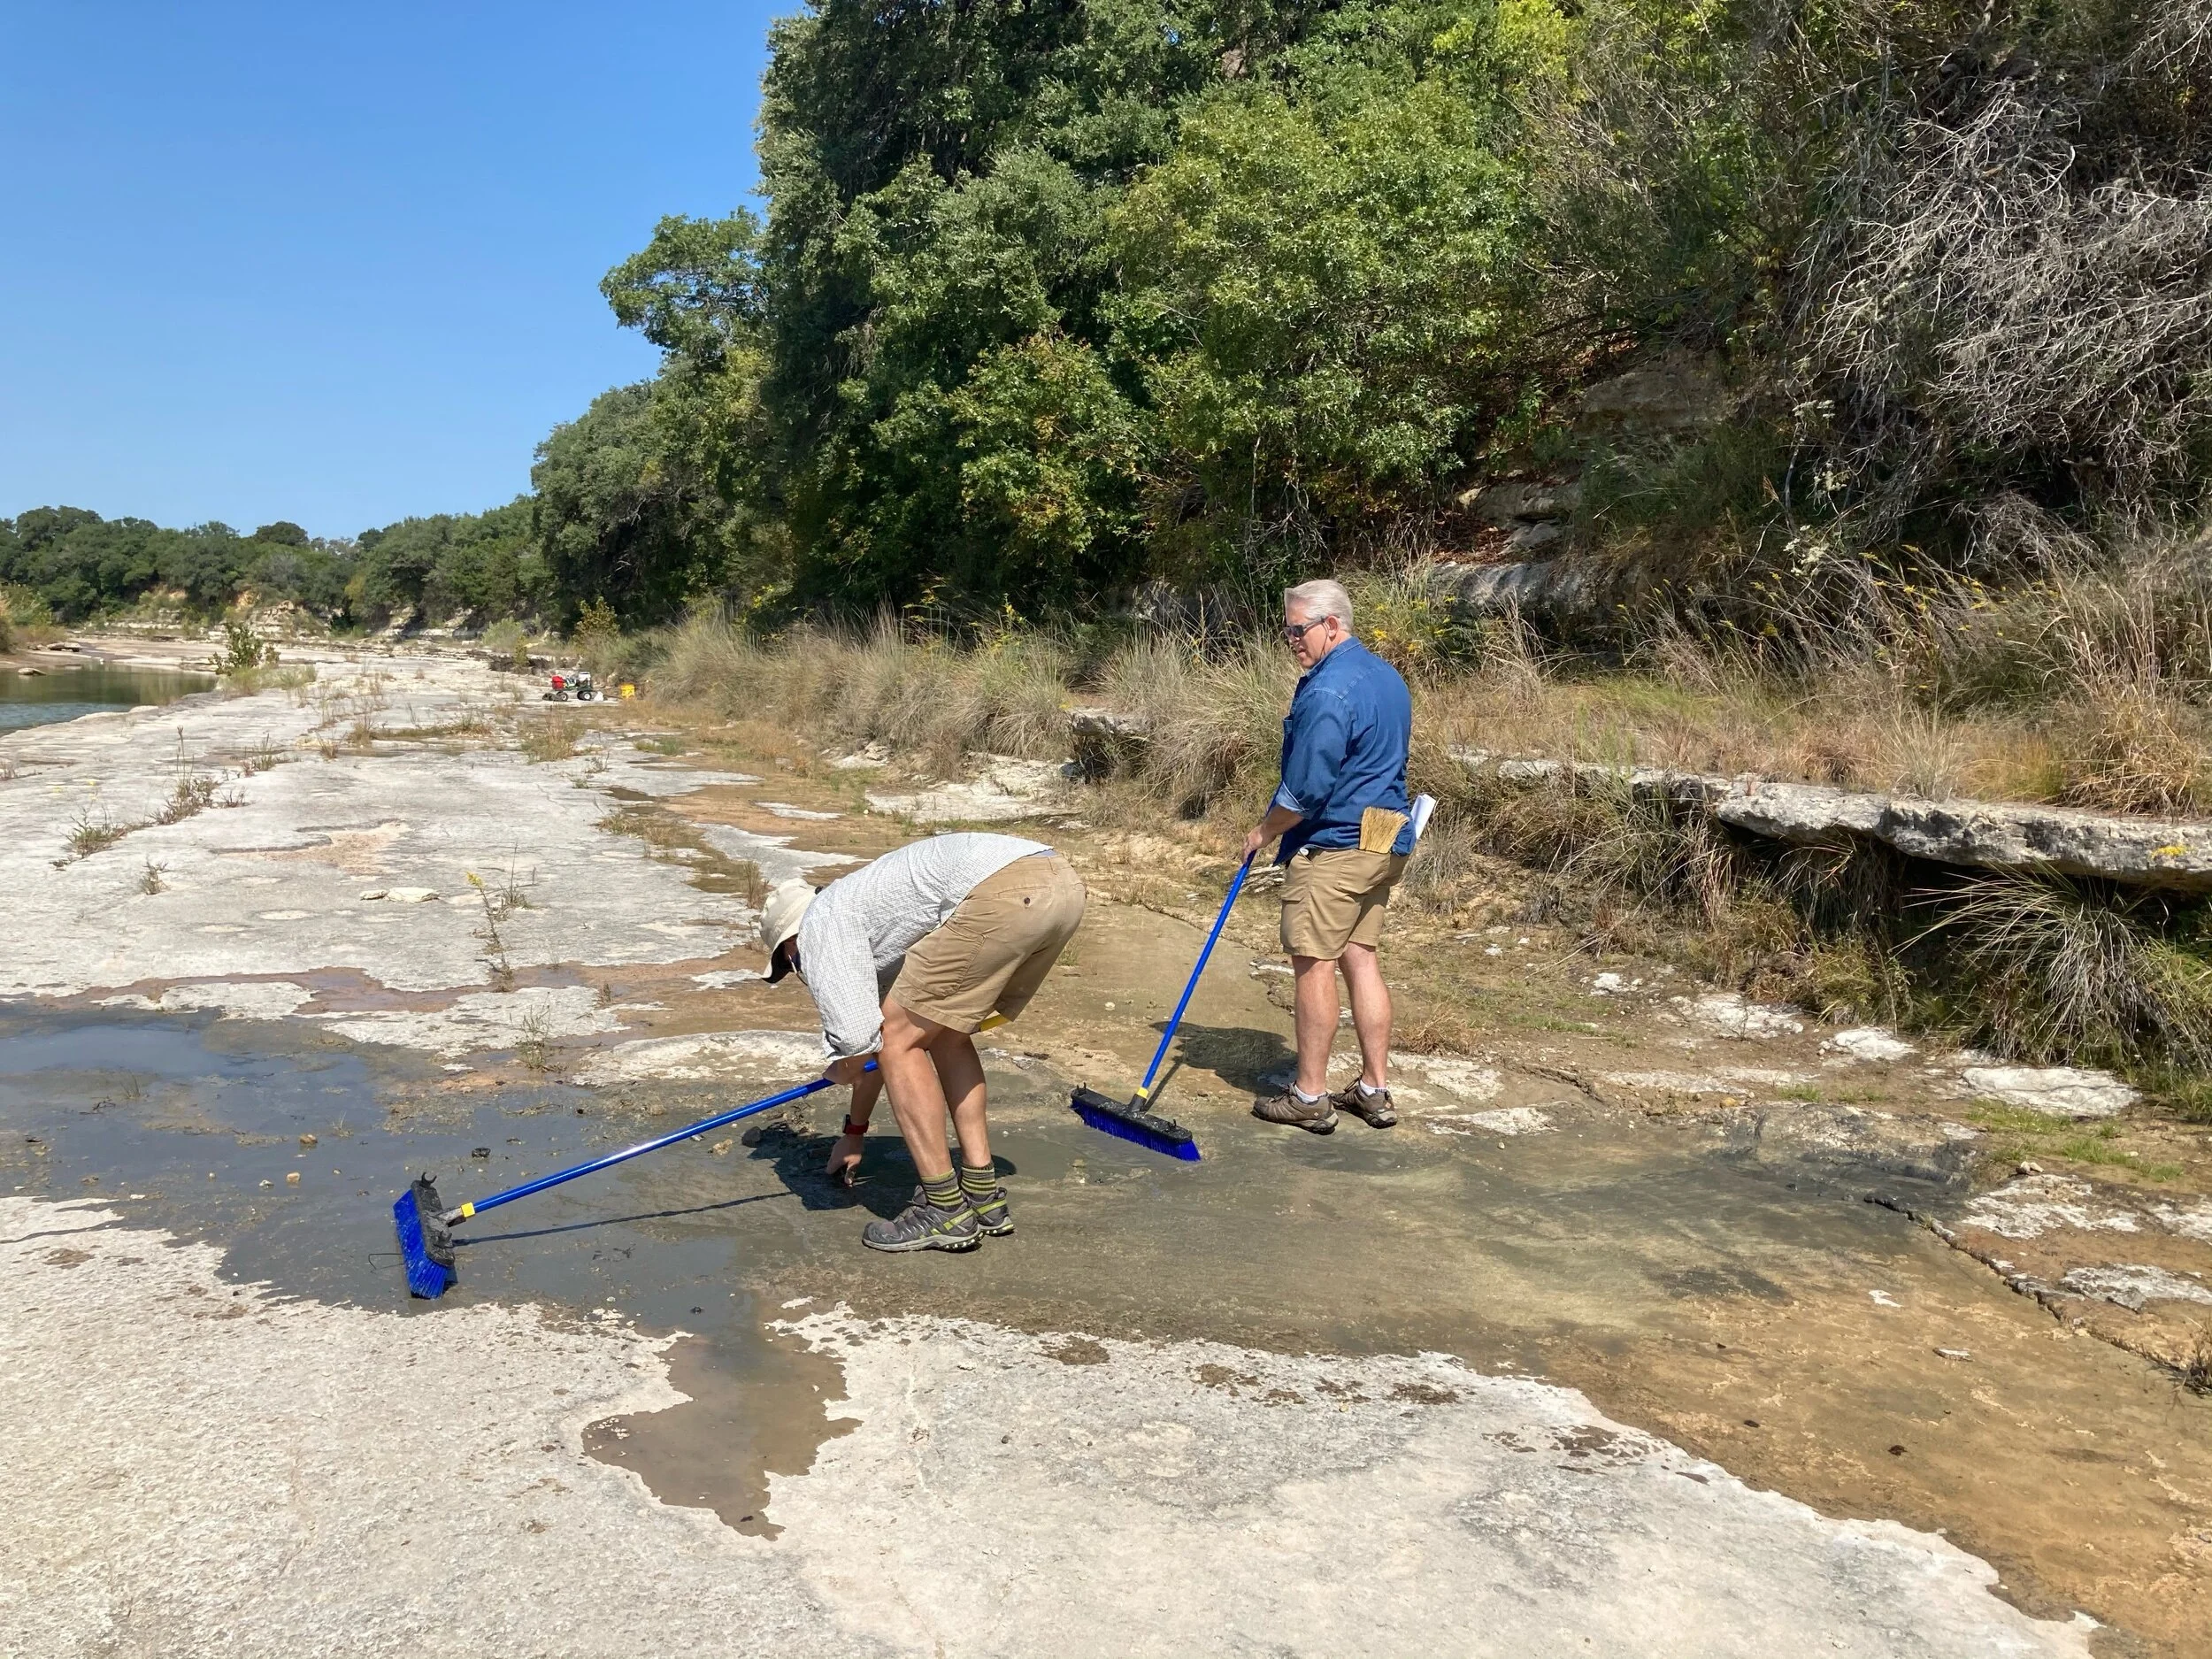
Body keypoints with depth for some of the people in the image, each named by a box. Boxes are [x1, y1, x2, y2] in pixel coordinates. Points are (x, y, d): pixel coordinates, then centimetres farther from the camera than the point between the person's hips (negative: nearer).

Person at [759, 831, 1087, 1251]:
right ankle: (984, 1196, 24)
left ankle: (946, 1210, 9)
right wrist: (854, 1132, 59)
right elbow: (873, 1035, 47)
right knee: (945, 1035, 23)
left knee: (899, 1038, 3)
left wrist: (842, 1070, 22)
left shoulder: (819, 926, 9)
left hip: (1004, 893, -10)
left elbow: (857, 1041, -4)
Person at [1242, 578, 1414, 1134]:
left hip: (1333, 846, -10)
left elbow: (1306, 790, -19)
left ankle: (1310, 1097, 5)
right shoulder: (1387, 676, 13)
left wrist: (1262, 832, -4)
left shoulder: (1327, 692, -18)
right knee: (1361, 958, 12)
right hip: (1383, 842, 10)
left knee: (1314, 965, -2)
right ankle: (1374, 1090, 17)